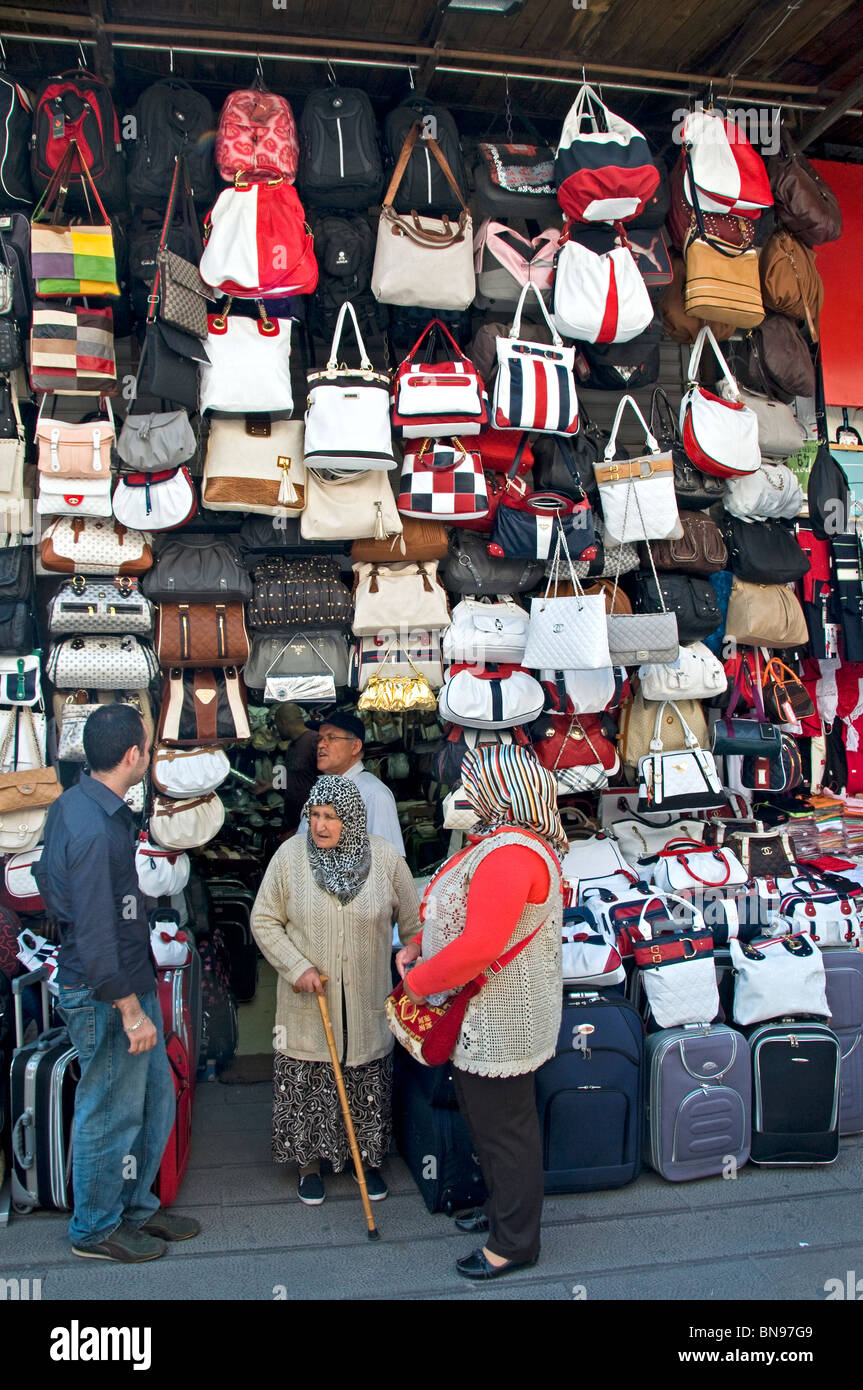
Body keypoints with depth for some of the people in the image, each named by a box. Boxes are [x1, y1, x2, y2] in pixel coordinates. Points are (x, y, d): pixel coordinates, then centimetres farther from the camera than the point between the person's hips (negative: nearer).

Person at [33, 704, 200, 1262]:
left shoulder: (75, 804, 5)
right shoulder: (93, 829, -27)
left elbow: (48, 879, 17)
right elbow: (95, 937, -26)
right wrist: (129, 1009, -20)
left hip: (133, 981, 10)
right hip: (108, 995, -10)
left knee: (156, 1099, 20)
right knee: (112, 1114, 8)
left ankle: (136, 1207, 36)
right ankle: (97, 1229, 27)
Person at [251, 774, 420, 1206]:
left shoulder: (385, 858, -8)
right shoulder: (289, 856, -10)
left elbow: (413, 923, 3)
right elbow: (264, 920, -2)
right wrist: (297, 967, -13)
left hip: (367, 1003, 1)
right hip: (307, 1001, 0)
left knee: (368, 1082, 12)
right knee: (306, 1082, 9)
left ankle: (367, 1158, 34)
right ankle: (309, 1163, 30)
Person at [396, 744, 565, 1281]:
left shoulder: (510, 854, -27)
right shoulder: (502, 841, 10)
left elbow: (480, 945, -32)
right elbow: (463, 915, 18)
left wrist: (421, 981, -19)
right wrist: (418, 947, 4)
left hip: (499, 1018, -11)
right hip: (482, 1015, 11)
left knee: (503, 1126, 5)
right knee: (488, 1118, 24)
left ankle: (514, 1243, 21)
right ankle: (503, 1208, 41)